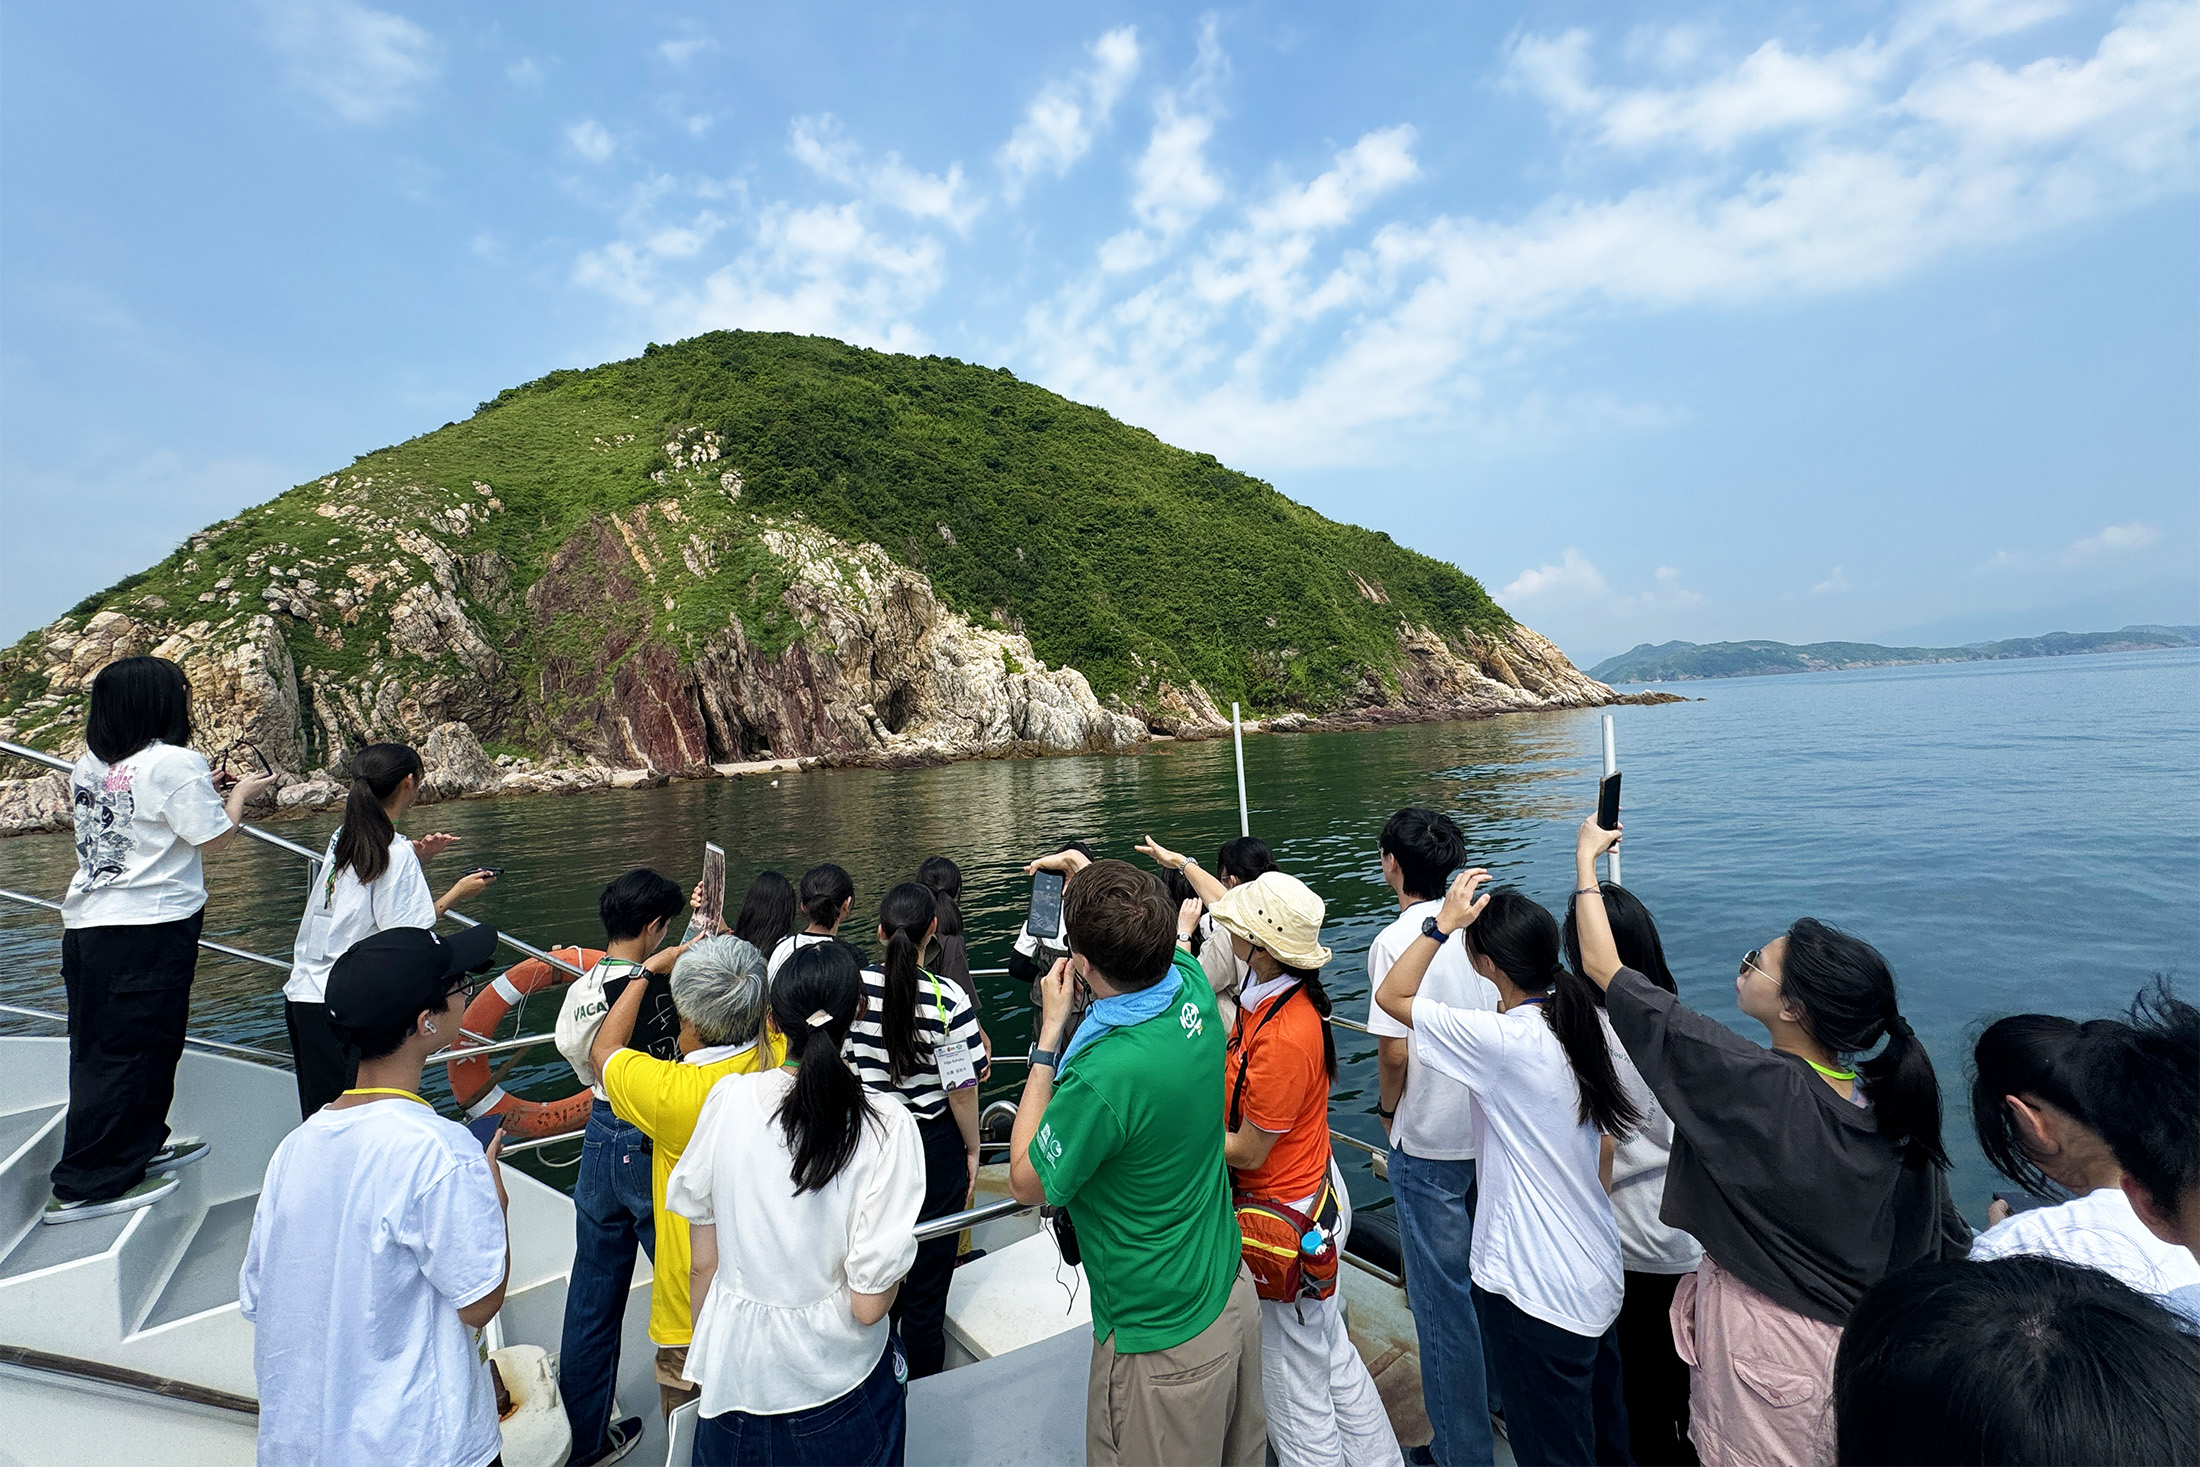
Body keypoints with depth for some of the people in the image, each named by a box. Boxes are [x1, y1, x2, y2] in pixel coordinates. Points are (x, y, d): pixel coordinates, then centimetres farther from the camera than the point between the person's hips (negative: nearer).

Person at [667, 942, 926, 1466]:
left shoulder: (727, 1099, -15)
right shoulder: (886, 1126, -23)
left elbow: (703, 1263, -4)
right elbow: (869, 1303, -20)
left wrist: (706, 1351, 13)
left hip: (735, 1376, 2)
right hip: (838, 1389, -2)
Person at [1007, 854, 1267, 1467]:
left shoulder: (1104, 1076, -37)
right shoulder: (1192, 987, -16)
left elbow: (1027, 1183, -17)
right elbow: (1173, 934, 11)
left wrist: (1049, 1034, -17)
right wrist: (1092, 877, 16)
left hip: (1163, 1342, -7)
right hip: (1234, 1294, 7)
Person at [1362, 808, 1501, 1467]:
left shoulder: (1394, 941, -21)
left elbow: (1394, 1050, -22)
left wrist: (1389, 1110, -3)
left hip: (1429, 1143, -6)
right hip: (1492, 1131, 7)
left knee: (1442, 1296, 10)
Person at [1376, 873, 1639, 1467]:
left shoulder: (1504, 1041, -29)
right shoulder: (1580, 1026, -4)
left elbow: (1392, 996, -21)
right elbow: (1605, 1152, 7)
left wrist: (1441, 923, -20)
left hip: (1537, 1295, -8)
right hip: (1599, 1278, 8)